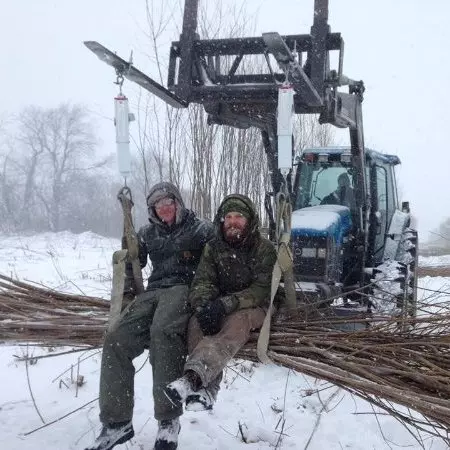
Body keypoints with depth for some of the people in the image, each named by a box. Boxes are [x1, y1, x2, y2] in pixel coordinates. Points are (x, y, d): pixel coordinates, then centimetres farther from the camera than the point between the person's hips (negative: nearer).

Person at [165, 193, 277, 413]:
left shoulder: (264, 248, -7)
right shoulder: (213, 247, 5)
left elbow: (261, 290, -16)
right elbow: (202, 282, -3)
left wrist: (226, 304, -31)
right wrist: (204, 306, -27)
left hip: (253, 308, -3)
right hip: (219, 307, 4)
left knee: (236, 323, -38)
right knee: (196, 323, -29)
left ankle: (193, 377, -55)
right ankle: (207, 388, -38)